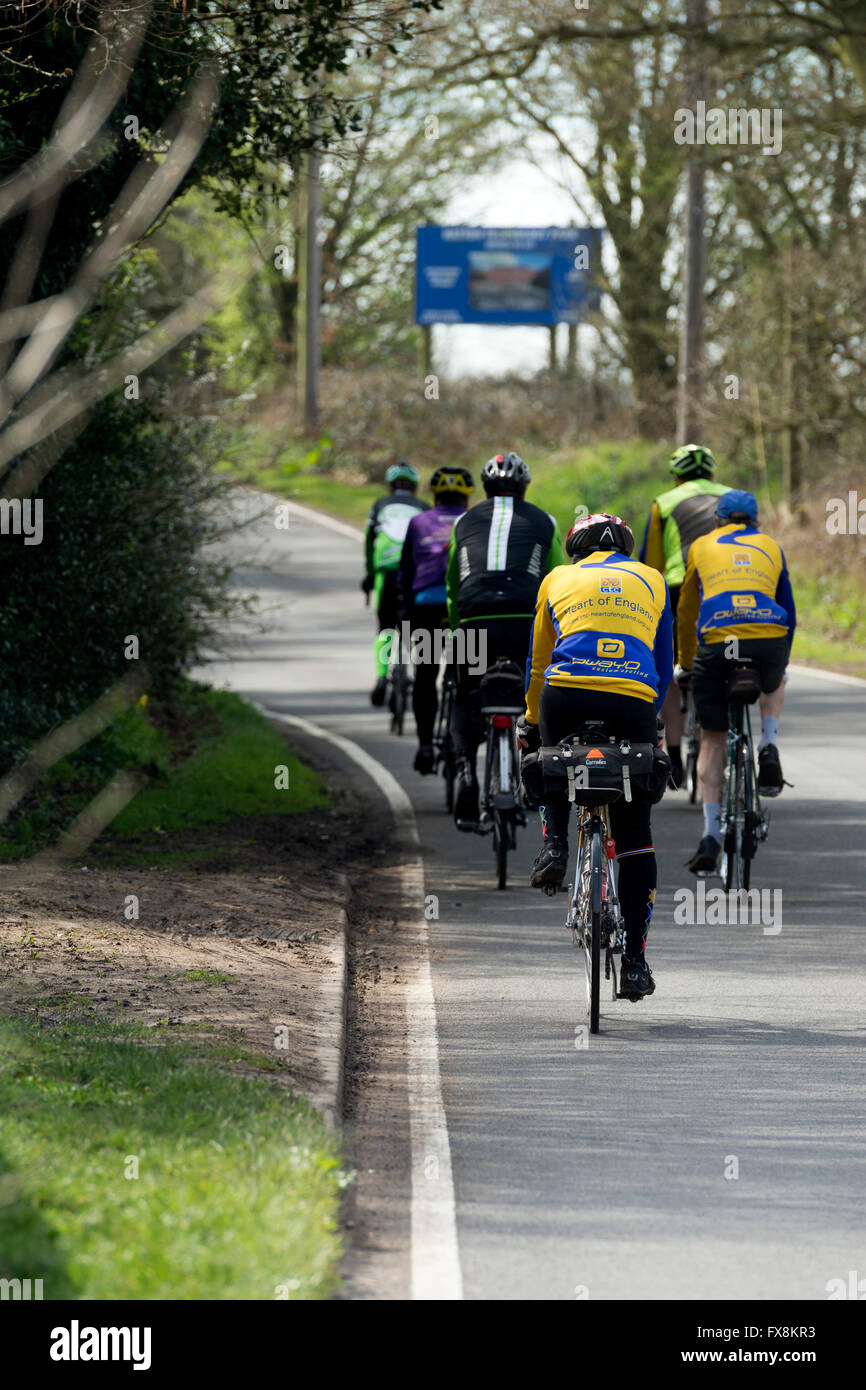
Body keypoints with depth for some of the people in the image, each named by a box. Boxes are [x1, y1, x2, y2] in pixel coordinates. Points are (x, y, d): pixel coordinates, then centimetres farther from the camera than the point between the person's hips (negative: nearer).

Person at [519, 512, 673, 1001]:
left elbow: (537, 663, 30)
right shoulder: (652, 581, 24)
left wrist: (531, 721, 43)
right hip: (635, 703, 0)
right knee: (635, 835, 11)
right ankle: (635, 961, 9)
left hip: (567, 696, 0)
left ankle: (554, 842, 10)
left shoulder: (559, 580, 23)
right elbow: (665, 667, 26)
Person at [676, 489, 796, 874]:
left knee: (712, 742, 12)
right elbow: (789, 613, 30)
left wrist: (685, 664, 41)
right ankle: (769, 750, 13)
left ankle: (711, 835, 4)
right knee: (773, 683, 38)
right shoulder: (771, 547, 25)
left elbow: (686, 612, 29)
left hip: (716, 642, -1)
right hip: (769, 639, 1)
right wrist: (780, 659, 44)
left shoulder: (701, 547, 23)